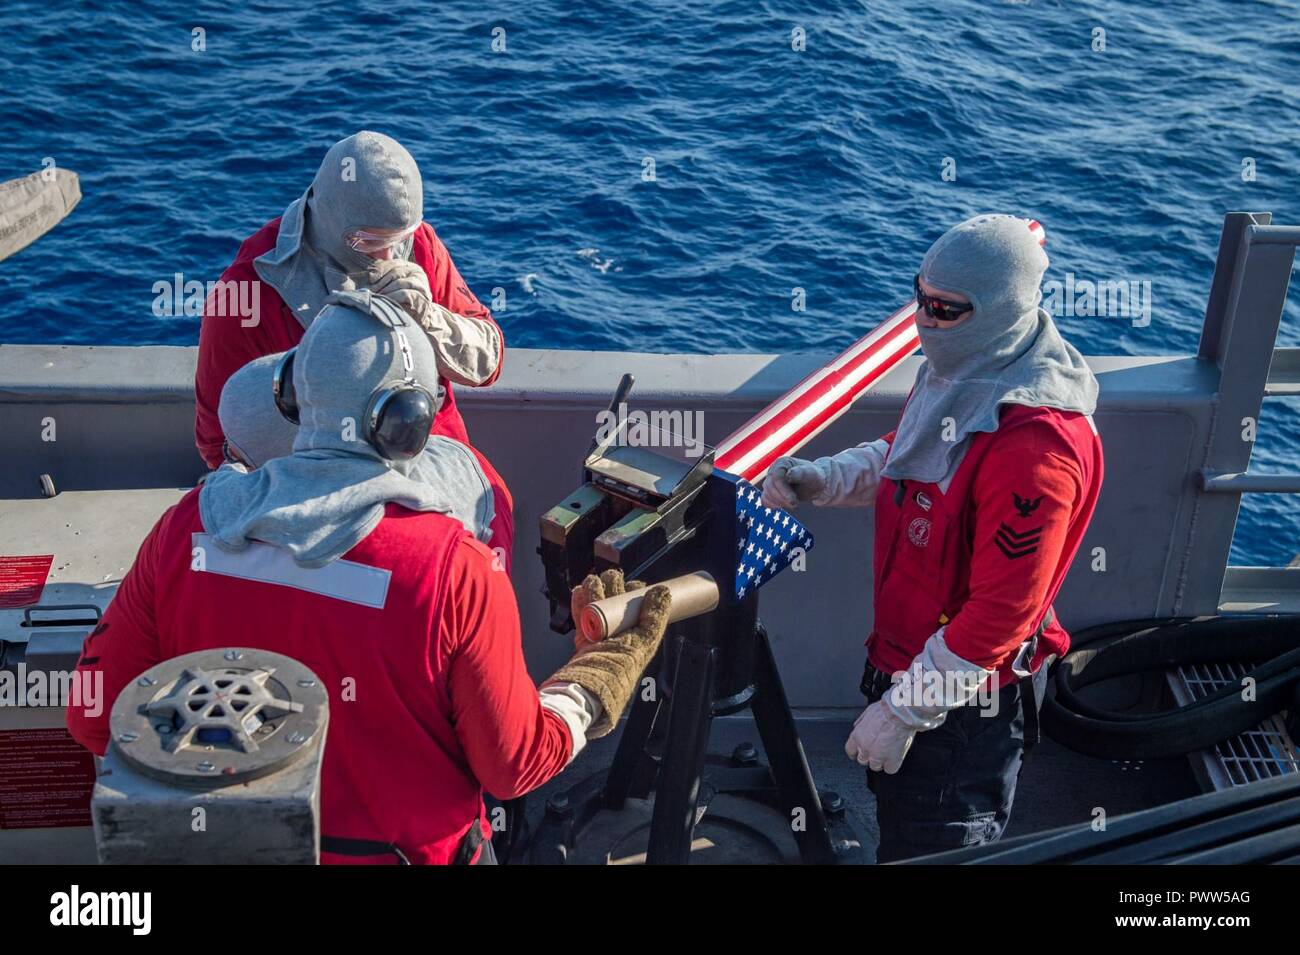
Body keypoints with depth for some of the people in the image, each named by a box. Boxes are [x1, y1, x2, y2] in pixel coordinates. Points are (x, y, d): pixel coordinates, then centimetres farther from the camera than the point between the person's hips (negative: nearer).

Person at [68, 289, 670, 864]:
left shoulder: (187, 528, -18)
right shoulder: (454, 572, -27)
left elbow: (95, 720, -8)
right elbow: (517, 766, -15)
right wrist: (609, 661, -1)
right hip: (407, 851, -2)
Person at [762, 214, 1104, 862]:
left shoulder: (1035, 447, -32)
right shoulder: (955, 373, -2)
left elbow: (1002, 612, -30)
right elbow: (899, 457, 17)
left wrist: (904, 711, -24)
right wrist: (820, 480, -2)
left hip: (963, 698, -9)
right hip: (903, 656, 9)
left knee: (929, 848, 10)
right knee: (894, 814, 29)